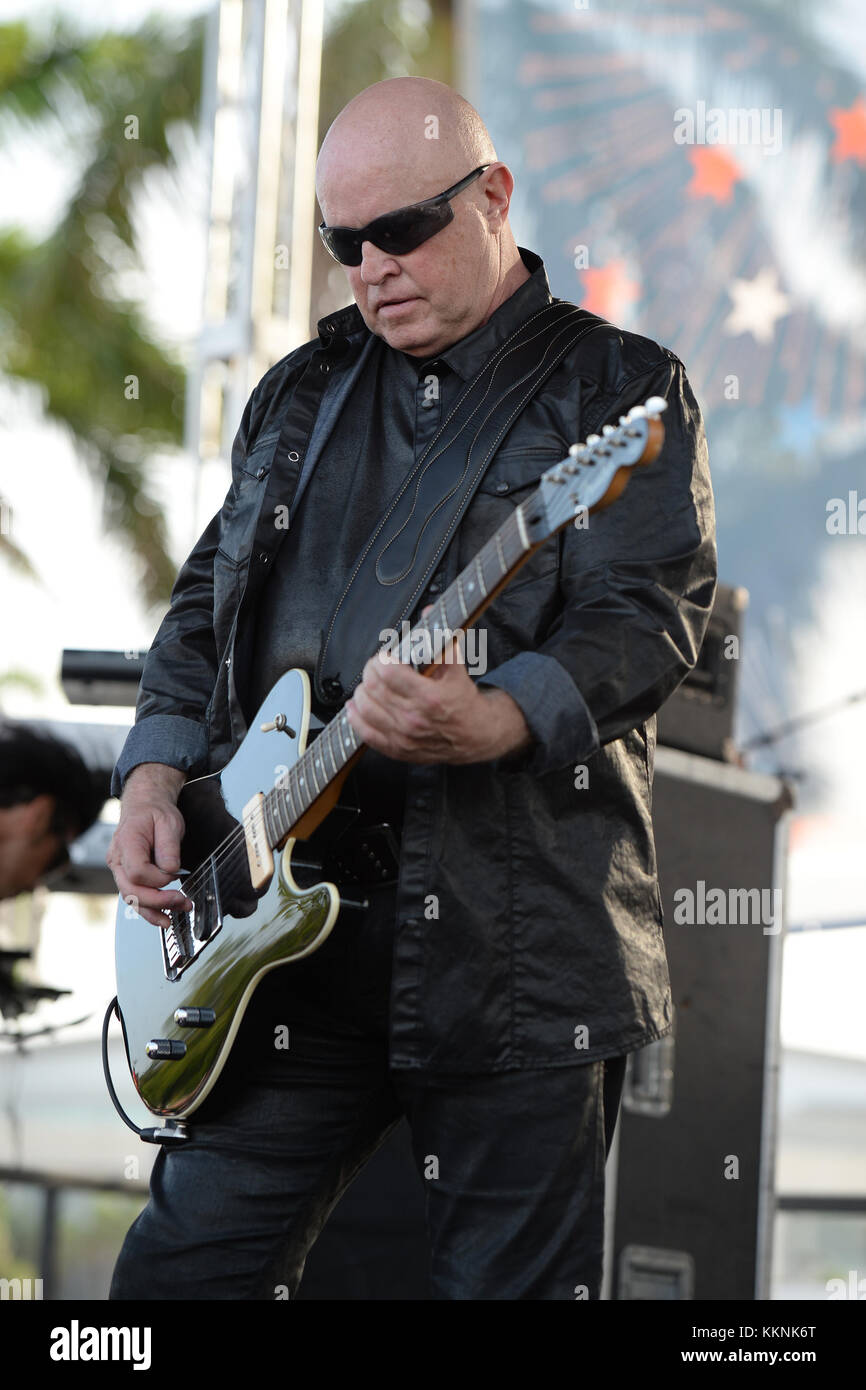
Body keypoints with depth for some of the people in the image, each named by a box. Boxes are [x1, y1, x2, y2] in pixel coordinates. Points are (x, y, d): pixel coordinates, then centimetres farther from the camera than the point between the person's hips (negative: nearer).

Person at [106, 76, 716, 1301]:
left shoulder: (621, 394, 2)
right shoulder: (301, 395, 19)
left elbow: (650, 617, -11)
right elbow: (204, 606, 24)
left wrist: (492, 722, -30)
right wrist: (155, 779, 7)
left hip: (520, 939, -5)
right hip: (282, 914, 5)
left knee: (509, 1282, -2)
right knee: (188, 1265, 1)